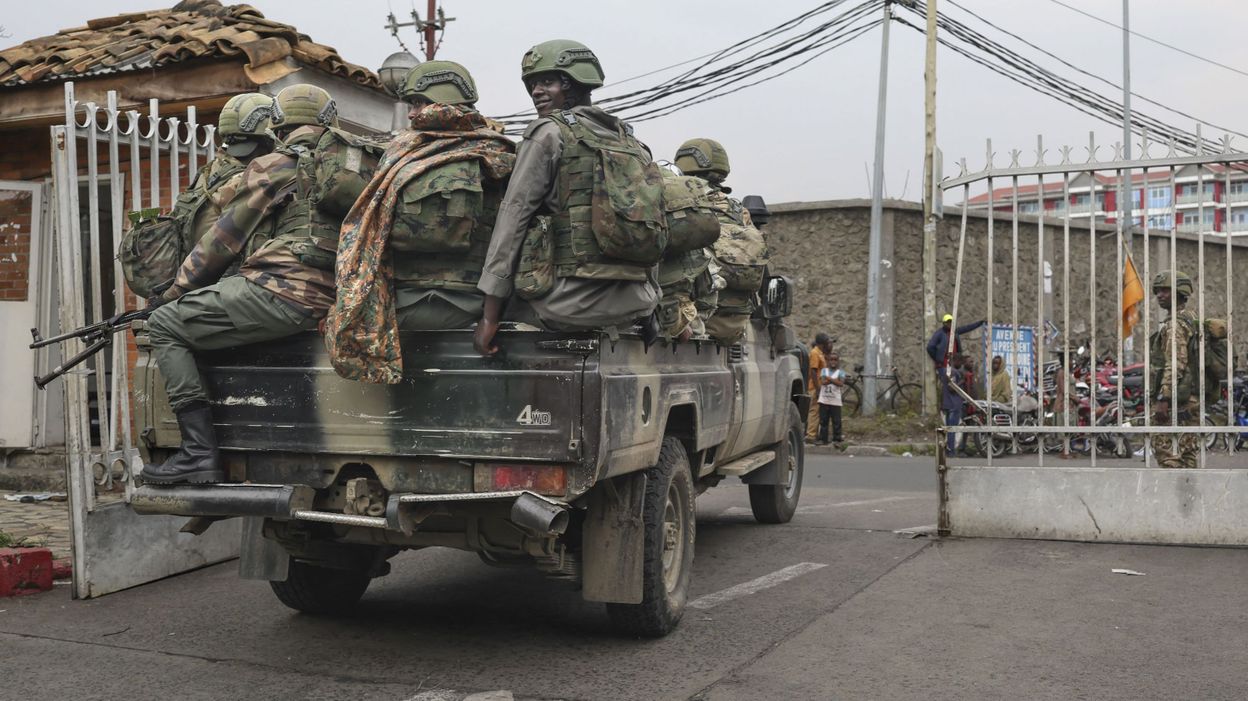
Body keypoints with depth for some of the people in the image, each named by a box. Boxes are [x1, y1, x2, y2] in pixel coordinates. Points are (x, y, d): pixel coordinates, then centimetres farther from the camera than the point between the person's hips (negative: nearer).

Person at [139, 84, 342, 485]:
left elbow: (222, 243, 5)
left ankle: (199, 452, -10)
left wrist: (172, 293, 16)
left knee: (165, 325, 2)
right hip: (329, 299, 8)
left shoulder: (274, 168, 3)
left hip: (283, 292, -8)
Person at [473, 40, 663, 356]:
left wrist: (490, 315, -7)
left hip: (571, 300, -6)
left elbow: (514, 215, -6)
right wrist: (647, 308, 21)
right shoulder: (630, 141, 16)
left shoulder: (550, 131, -2)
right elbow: (654, 229, 16)